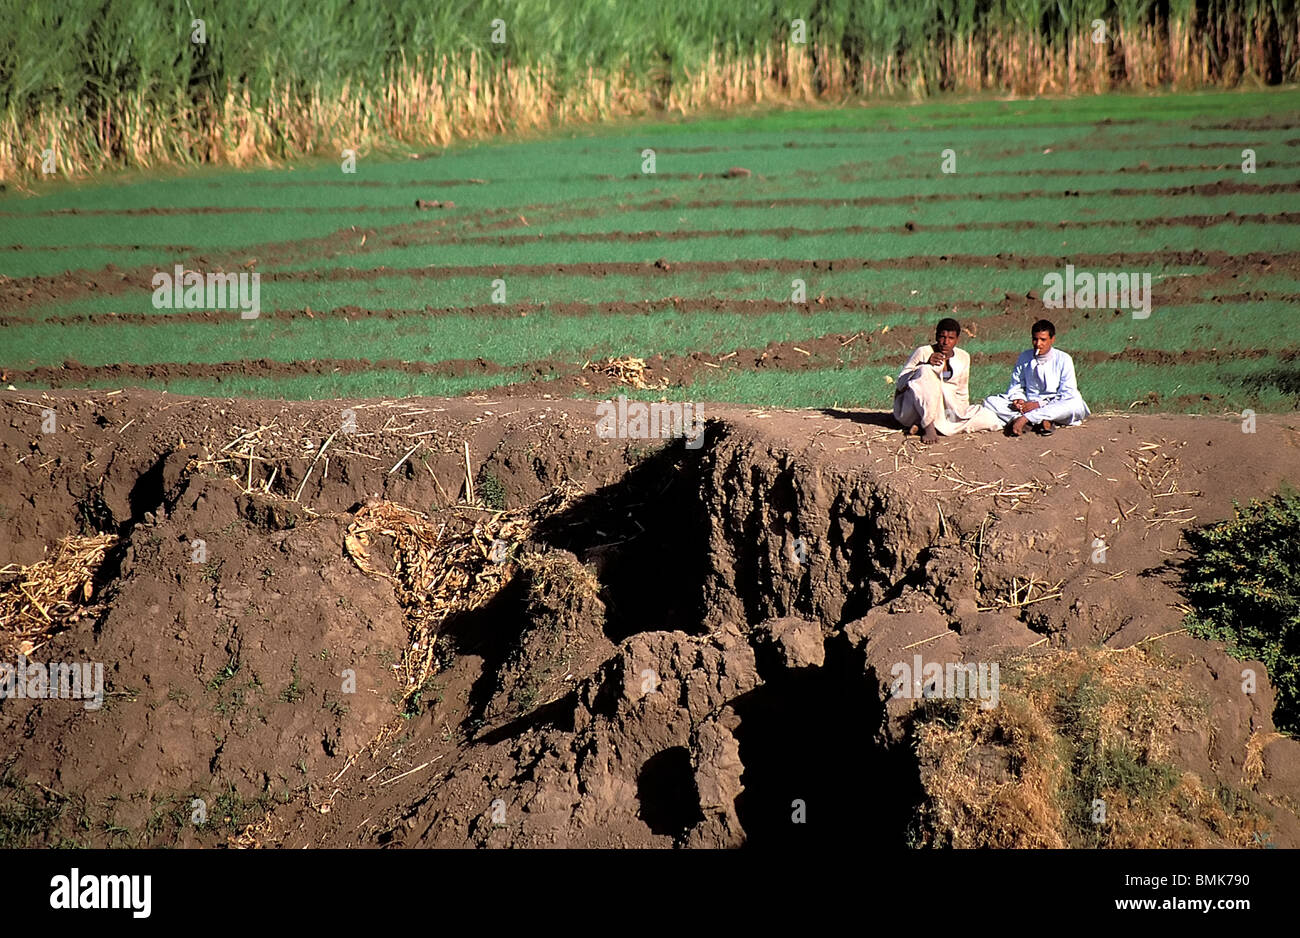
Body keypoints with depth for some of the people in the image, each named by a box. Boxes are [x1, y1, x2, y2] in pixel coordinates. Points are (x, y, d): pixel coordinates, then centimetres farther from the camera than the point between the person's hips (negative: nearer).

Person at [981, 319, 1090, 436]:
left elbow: (1067, 395, -10)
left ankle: (1025, 418, -39)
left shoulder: (1063, 360, -3)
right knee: (990, 402, -17)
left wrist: (1039, 404, -18)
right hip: (1028, 405, 3)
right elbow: (1016, 386, 14)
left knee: (1076, 404, -37)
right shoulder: (1025, 357, 9)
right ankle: (1041, 421, -34)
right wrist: (1018, 399, -10)